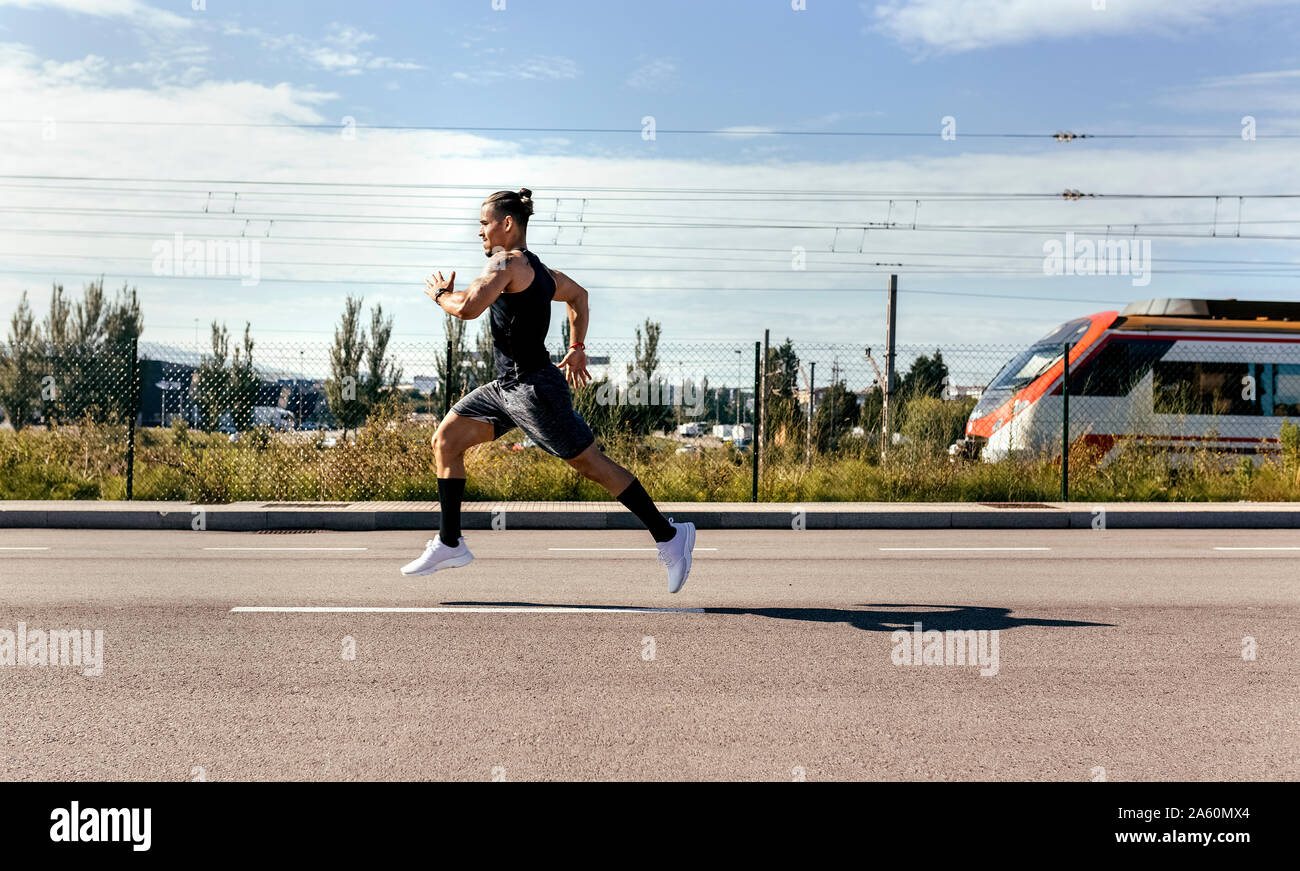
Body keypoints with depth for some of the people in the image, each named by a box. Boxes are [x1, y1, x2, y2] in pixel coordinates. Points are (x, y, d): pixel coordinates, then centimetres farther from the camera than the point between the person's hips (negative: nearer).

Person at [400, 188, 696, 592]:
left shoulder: (507, 262, -15)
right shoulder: (534, 267, 14)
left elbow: (468, 307, -28)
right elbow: (578, 294, 29)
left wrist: (440, 292, -7)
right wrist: (577, 347, 30)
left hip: (535, 388, -10)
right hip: (507, 387, 10)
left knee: (593, 464, -2)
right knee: (445, 440, 6)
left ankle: (669, 536, 10)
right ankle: (450, 544, 10)